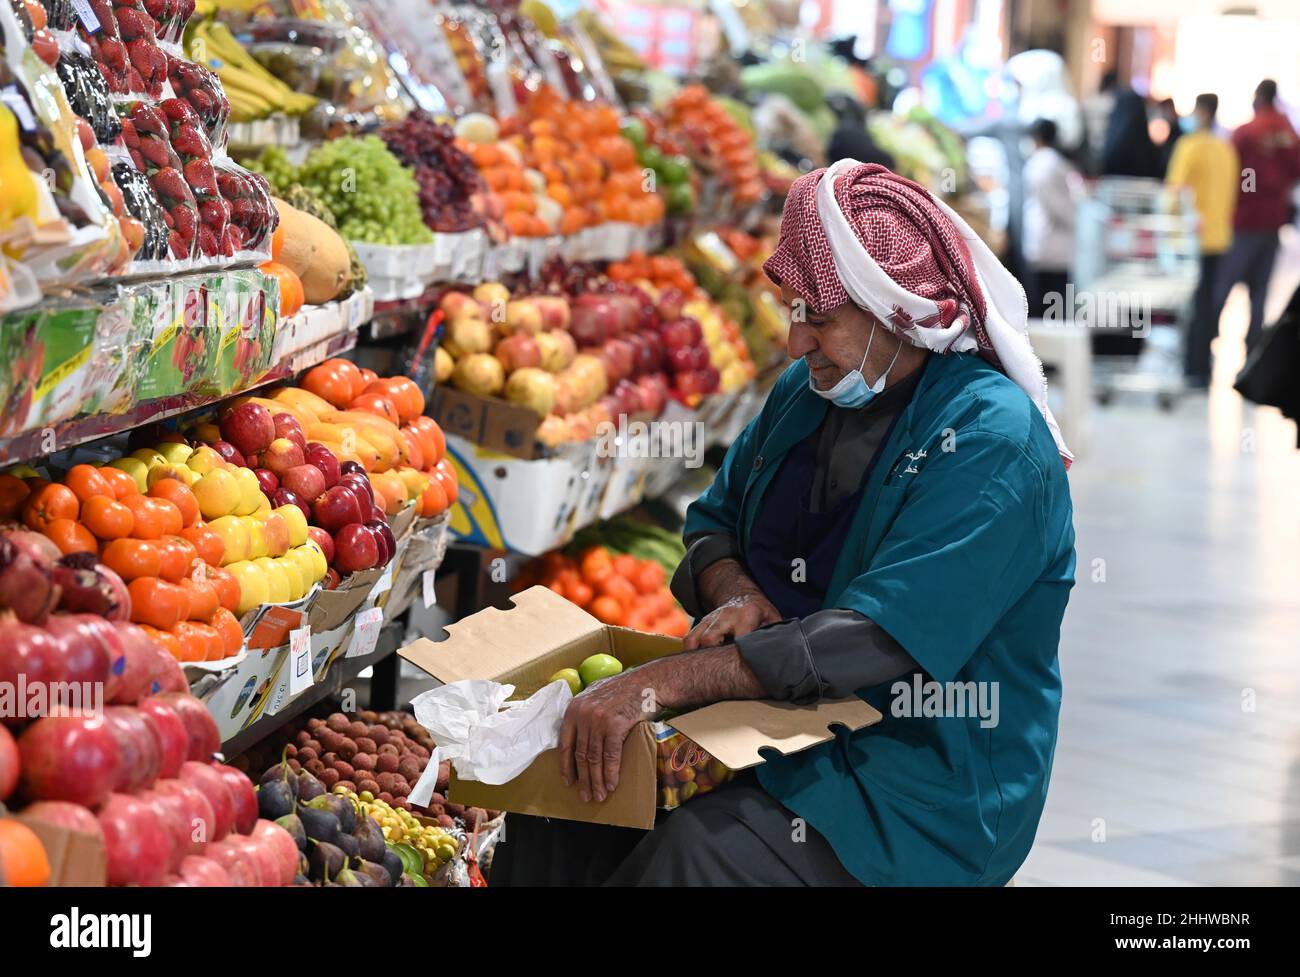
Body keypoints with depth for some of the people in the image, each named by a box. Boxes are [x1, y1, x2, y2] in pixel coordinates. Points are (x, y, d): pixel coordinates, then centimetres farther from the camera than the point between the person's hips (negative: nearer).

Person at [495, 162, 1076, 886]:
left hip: (925, 789, -8)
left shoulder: (992, 444, -20)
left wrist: (655, 683, -33)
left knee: (695, 852, -29)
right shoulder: (810, 389, 7)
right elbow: (715, 520, 18)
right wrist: (735, 596, -8)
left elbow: (871, 643, -28)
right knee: (565, 776, -10)